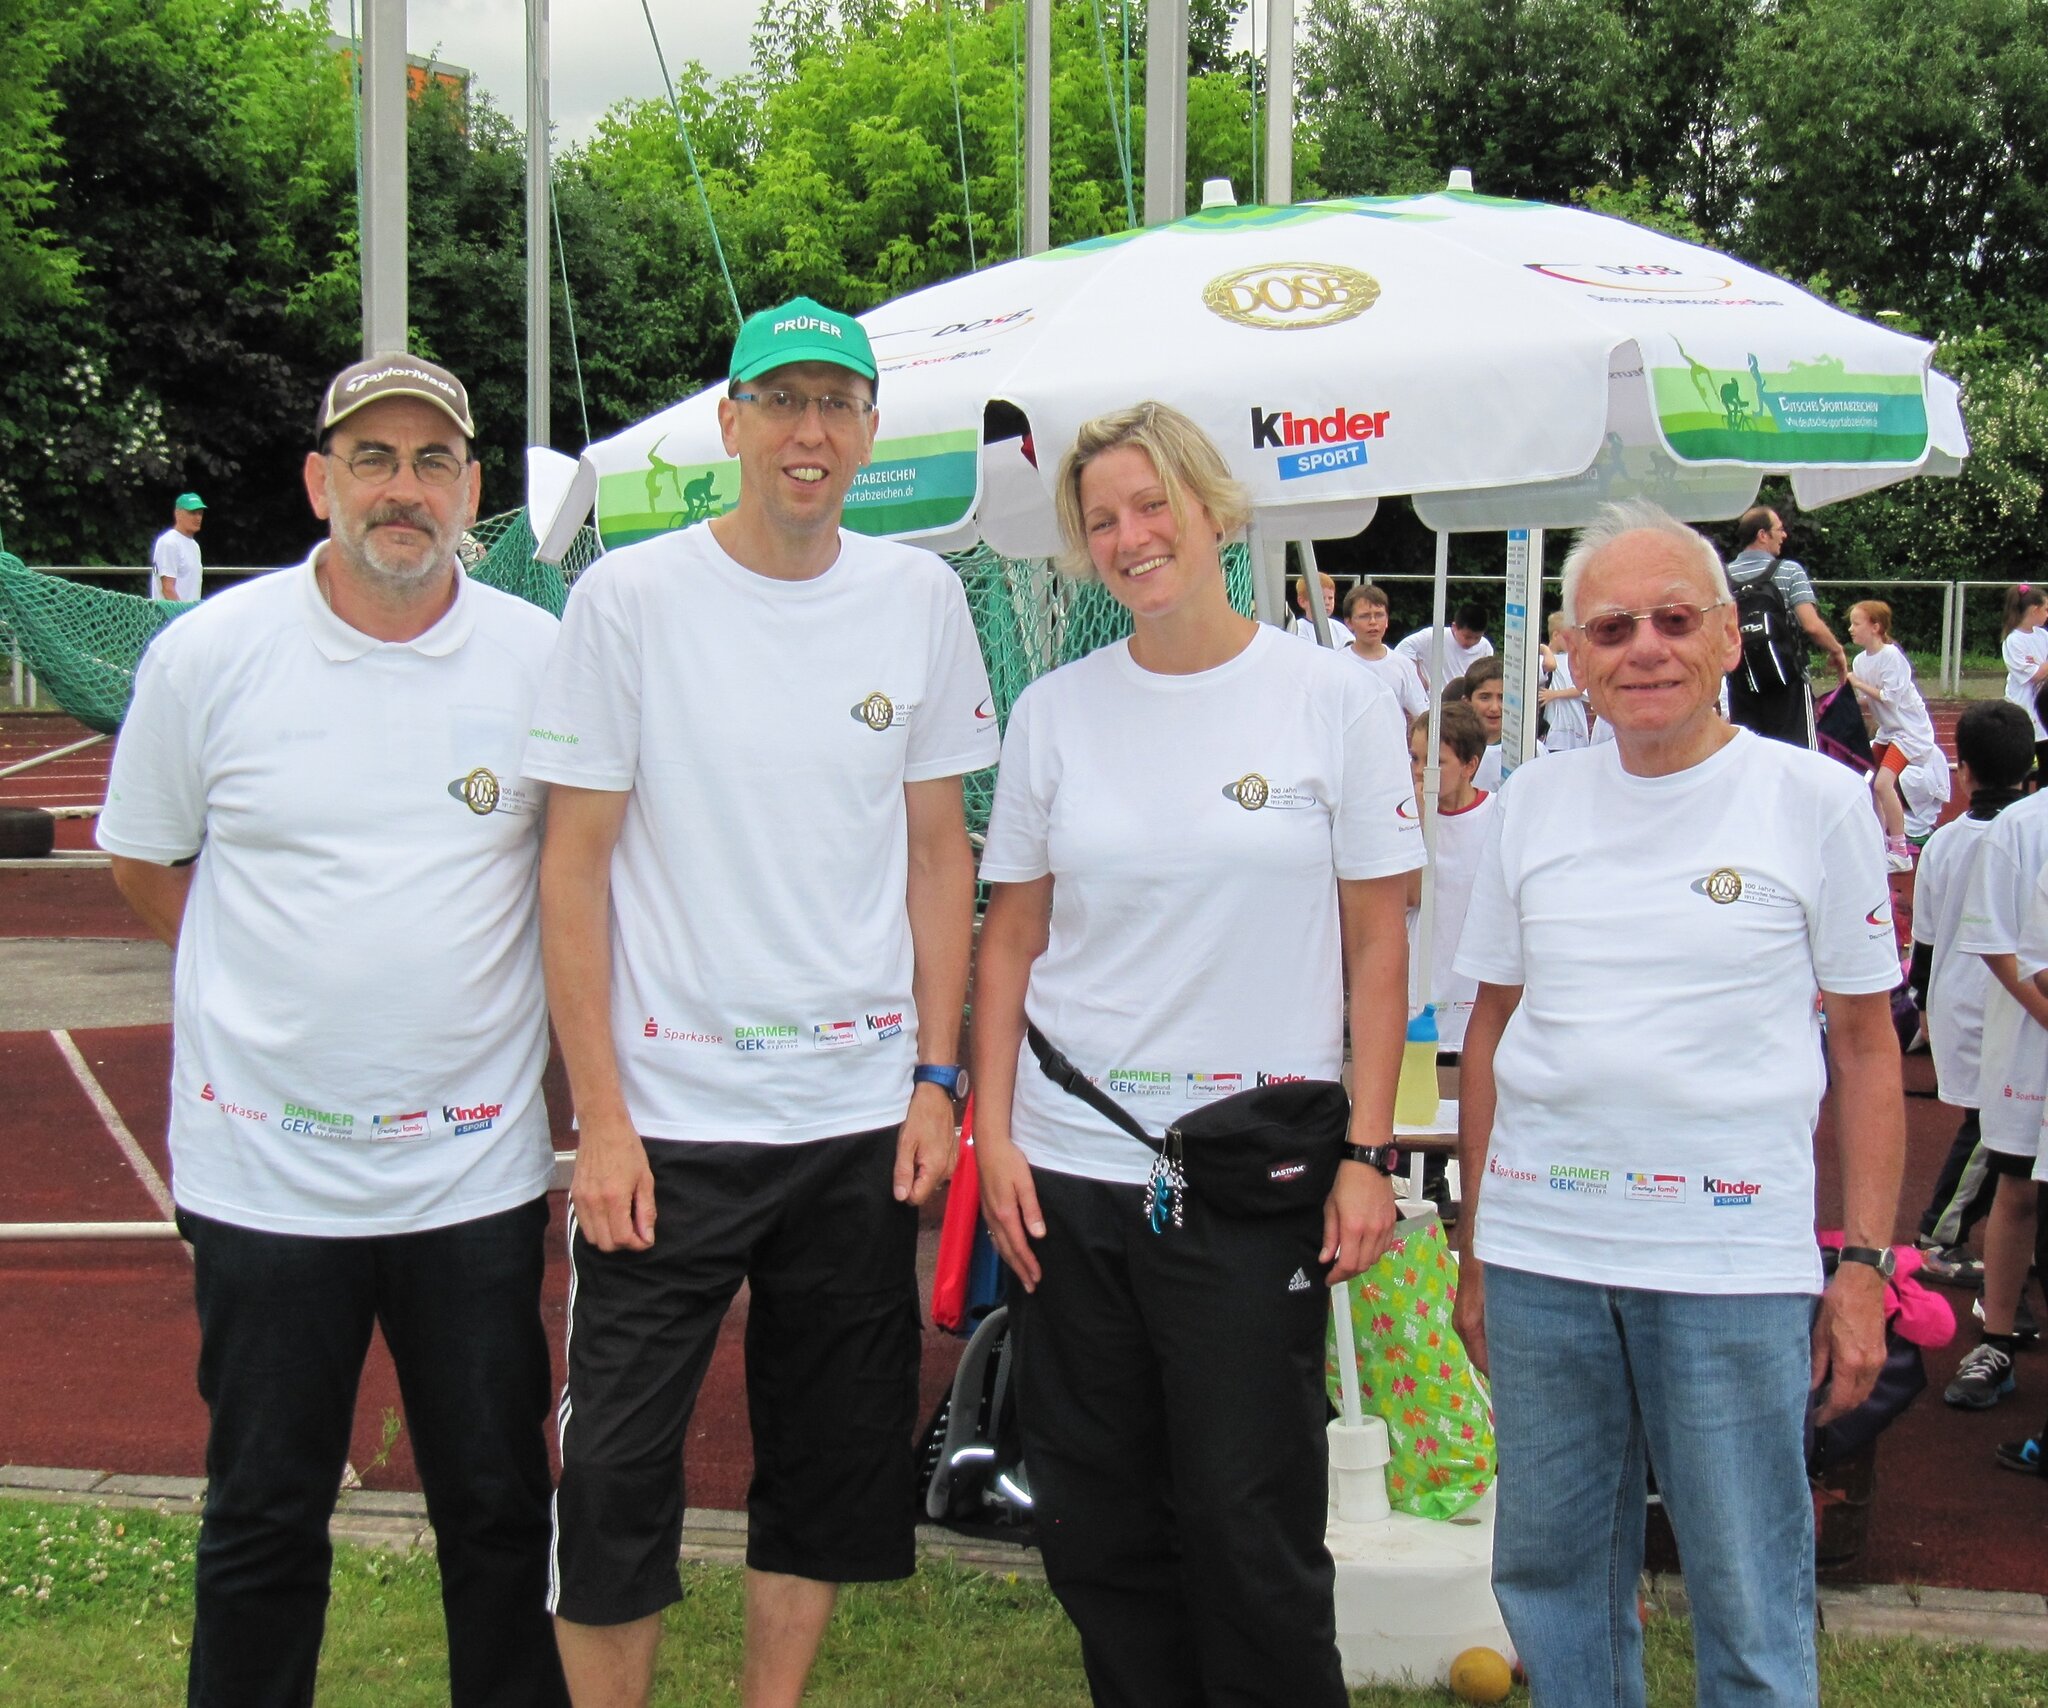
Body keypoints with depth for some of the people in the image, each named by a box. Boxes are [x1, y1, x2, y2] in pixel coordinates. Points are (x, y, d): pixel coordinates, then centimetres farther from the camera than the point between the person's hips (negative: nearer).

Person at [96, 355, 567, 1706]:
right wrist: (295, 981, 6)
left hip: (478, 1170, 1)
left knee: (501, 1508, 12)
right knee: (263, 1520, 11)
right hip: (266, 1167, 0)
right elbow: (143, 860, 11)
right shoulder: (209, 654, -3)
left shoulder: (542, 659, -1)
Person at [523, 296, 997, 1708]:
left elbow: (940, 852, 10)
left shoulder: (921, 597, 5)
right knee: (617, 1463, 0)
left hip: (861, 1115, 3)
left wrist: (937, 1079, 3)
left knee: (834, 1459, 13)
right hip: (669, 1115, -3)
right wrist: (600, 1118, -9)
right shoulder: (630, 597, -4)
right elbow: (575, 867, -4)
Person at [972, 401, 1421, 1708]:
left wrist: (1368, 1152, -5)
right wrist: (994, 1132, 1)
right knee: (1097, 1521, 11)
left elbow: (1377, 945, 0)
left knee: (1253, 1523, 2)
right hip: (1070, 1167, 3)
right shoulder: (1056, 712, 6)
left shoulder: (1337, 702, -1)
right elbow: (1012, 938, 9)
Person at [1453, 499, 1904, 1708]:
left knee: (1750, 1606, 3)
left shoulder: (1817, 801, -1)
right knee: (1550, 1570, 13)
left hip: (1732, 1262, -3)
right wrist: (1473, 1248, 11)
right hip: (1539, 1249, 4)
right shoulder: (1535, 805, 8)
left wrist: (1865, 1264, -3)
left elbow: (1867, 1043, 3)